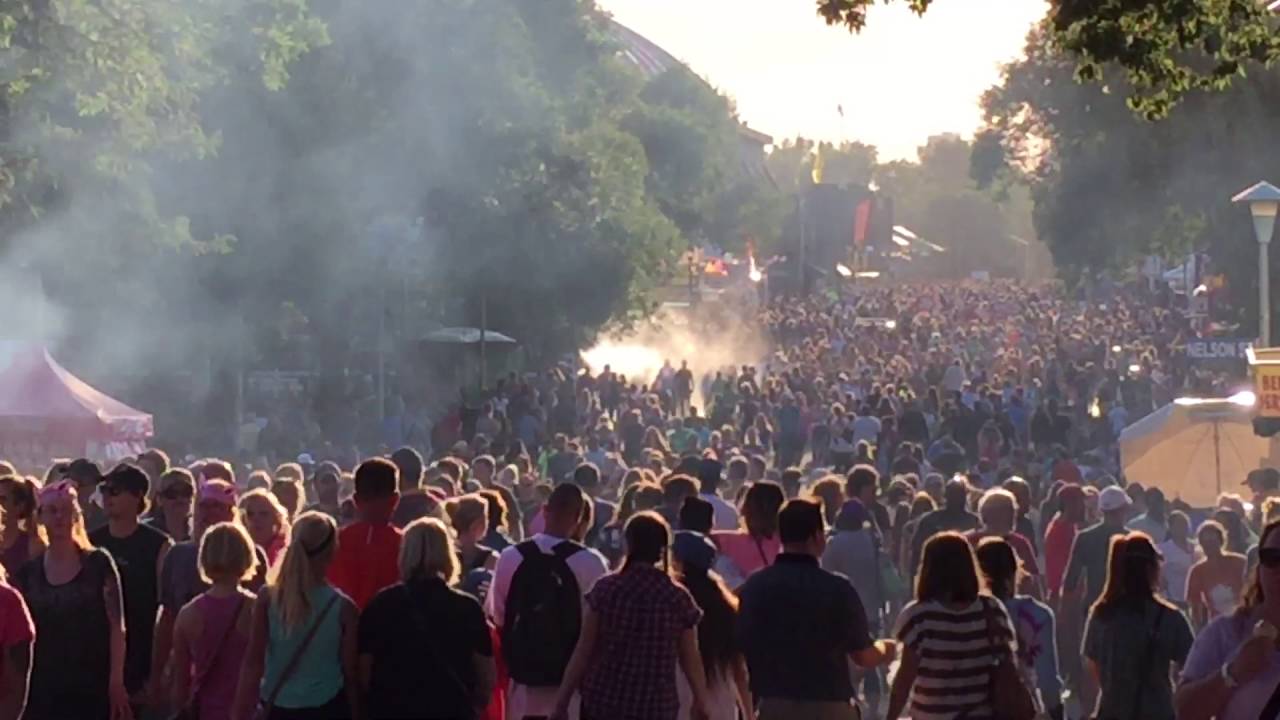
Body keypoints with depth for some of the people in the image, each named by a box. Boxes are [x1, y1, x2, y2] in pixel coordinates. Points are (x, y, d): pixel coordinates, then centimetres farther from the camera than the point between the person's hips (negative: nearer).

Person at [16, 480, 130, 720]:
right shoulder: (28, 573, 8)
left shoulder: (98, 563, 0)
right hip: (44, 688, 3)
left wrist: (117, 681, -12)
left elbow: (116, 626, -4)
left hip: (92, 687, -3)